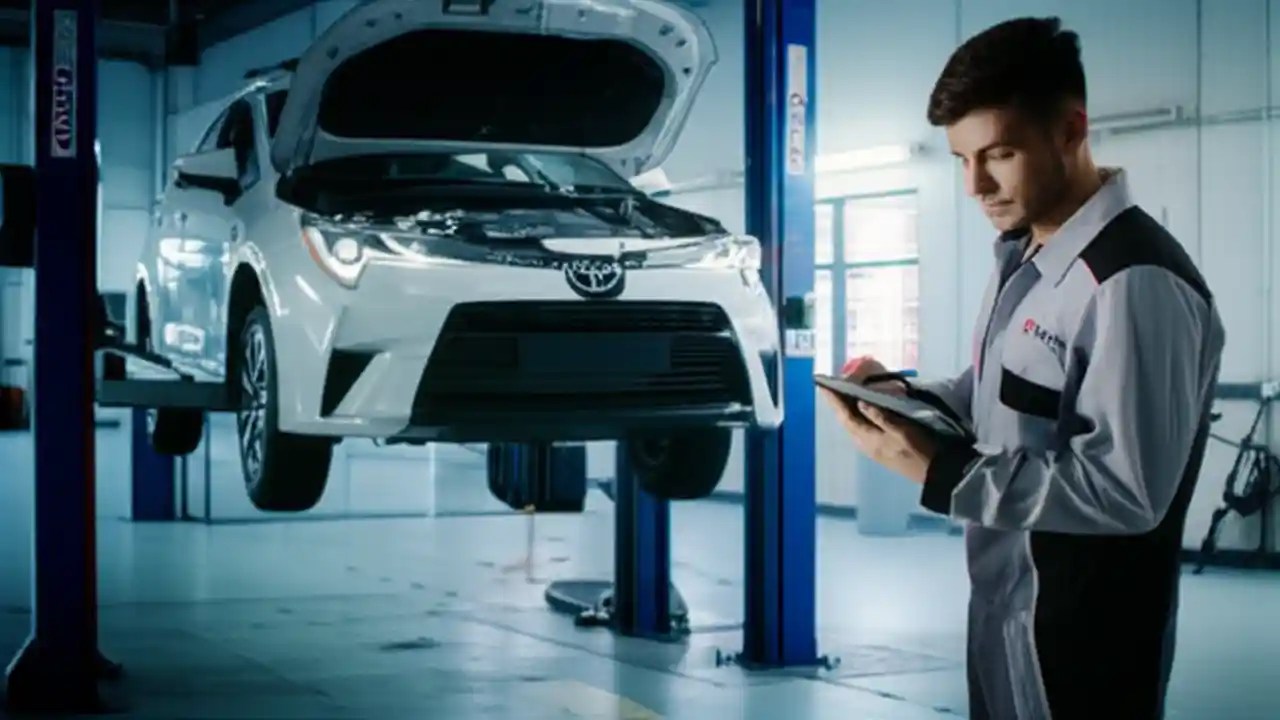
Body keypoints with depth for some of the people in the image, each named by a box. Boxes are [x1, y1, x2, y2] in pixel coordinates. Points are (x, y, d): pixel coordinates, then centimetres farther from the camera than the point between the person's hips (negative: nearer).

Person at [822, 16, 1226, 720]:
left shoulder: (1139, 283, -22)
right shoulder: (1021, 259, 10)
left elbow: (1128, 491, -26)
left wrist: (937, 472, -27)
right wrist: (905, 398, -1)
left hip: (1080, 632, -9)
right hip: (1000, 603, 9)